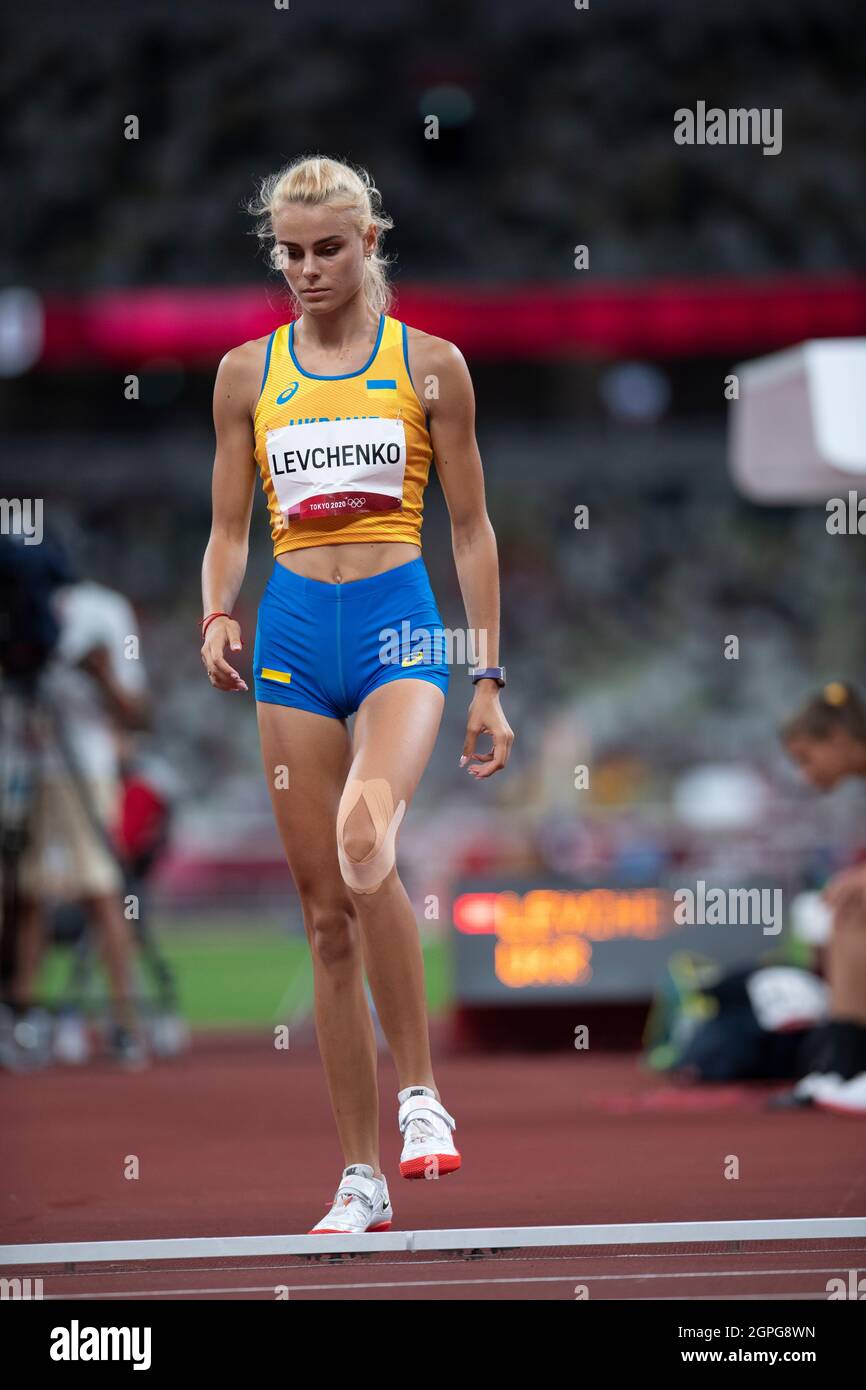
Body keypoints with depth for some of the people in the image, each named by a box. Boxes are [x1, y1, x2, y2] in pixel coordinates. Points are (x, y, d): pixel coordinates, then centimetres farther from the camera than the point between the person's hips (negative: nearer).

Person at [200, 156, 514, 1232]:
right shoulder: (247, 373, 10)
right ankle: (360, 1175, 9)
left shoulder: (430, 364, 4)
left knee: (364, 832, -32)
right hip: (293, 629, 3)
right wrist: (216, 618, -8)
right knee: (325, 910, 3)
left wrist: (489, 678, 4)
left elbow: (471, 528, 7)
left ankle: (419, 1093, -20)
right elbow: (228, 529, 13)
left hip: (401, 626, -3)